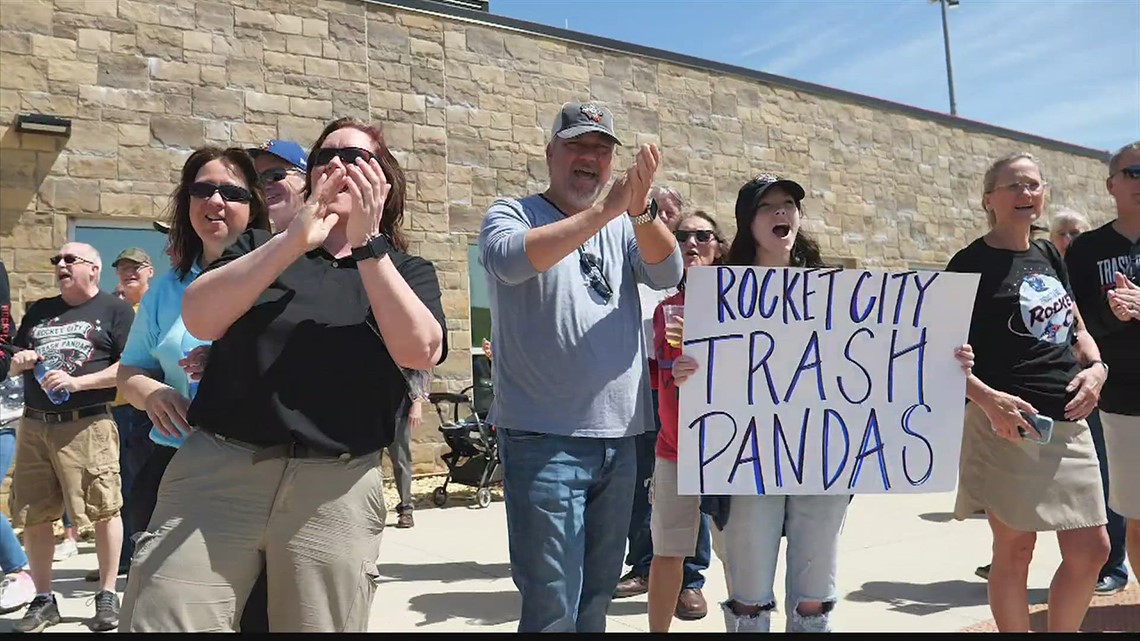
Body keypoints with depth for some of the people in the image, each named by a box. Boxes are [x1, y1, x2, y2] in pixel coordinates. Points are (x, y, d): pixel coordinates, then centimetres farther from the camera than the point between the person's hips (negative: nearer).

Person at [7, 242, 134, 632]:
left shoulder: (115, 310, 1)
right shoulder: (39, 311, 20)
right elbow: (14, 365, 25)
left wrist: (77, 382, -17)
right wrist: (20, 362, 2)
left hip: (87, 426, -6)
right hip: (33, 426, 6)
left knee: (104, 511, -4)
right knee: (33, 515, 9)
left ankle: (107, 595, 9)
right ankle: (43, 600, 22)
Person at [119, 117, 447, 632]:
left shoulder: (406, 271, 9)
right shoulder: (261, 246, 14)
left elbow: (420, 351, -10)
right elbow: (199, 319, -4)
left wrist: (367, 244, -14)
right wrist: (293, 240, -14)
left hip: (336, 489, -1)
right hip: (217, 468, 1)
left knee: (321, 624, 8)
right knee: (159, 621, -4)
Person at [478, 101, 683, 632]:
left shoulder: (625, 228, 14)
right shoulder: (512, 214, 1)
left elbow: (667, 274, -4)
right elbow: (511, 259, -22)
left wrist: (640, 212, -22)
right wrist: (606, 210, -26)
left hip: (619, 436, 5)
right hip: (543, 438, -5)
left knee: (597, 596, 17)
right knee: (552, 605, -4)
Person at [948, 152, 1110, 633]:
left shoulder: (1049, 257, 14)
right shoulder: (971, 264, -7)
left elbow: (1077, 329, 22)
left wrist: (1096, 367, 1)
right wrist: (989, 400, -26)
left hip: (1067, 420, 7)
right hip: (1007, 421, -7)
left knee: (1091, 550, 10)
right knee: (1014, 549, 3)